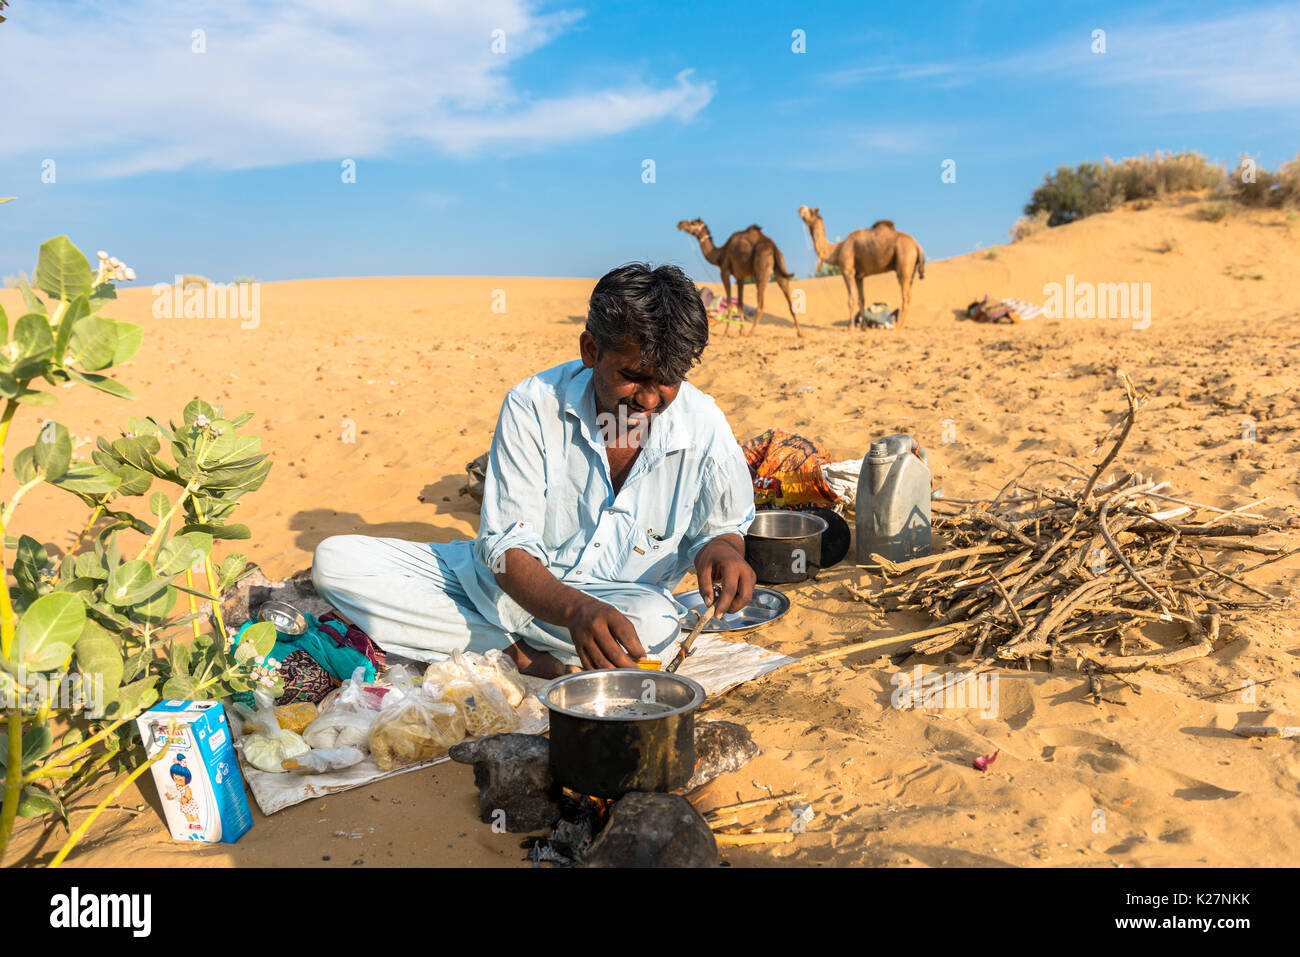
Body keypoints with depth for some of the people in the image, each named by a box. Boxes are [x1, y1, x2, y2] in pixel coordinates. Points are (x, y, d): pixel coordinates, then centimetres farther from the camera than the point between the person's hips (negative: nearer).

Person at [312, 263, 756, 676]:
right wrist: (574, 608, -41)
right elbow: (509, 546, -19)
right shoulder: (533, 406, -17)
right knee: (334, 561, -14)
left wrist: (720, 548, -21)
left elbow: (725, 525, 6)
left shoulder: (704, 426, -13)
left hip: (621, 598, -1)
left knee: (652, 623, -40)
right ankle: (522, 655, -21)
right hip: (521, 582, 1)